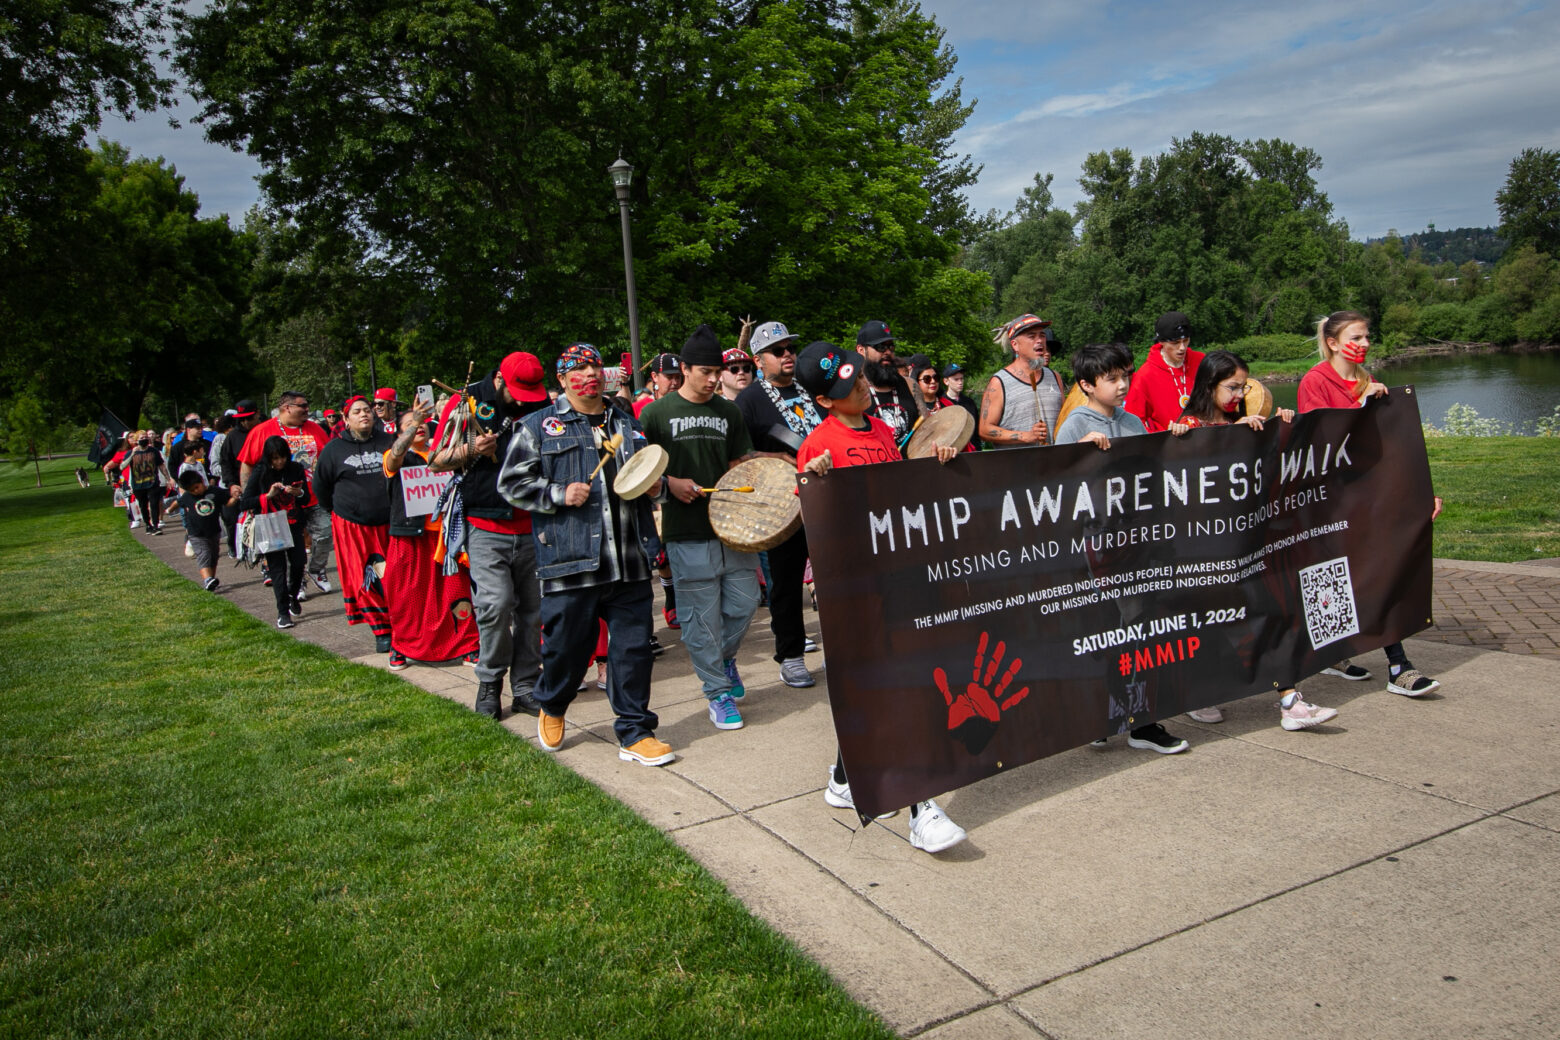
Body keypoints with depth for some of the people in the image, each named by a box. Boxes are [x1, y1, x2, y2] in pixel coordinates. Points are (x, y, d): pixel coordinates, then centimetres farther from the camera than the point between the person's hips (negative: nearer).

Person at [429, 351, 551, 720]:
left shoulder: (542, 407, 8)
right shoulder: (467, 404, 2)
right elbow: (436, 462, 4)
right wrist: (470, 450, -14)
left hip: (532, 528, 3)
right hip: (486, 527, -3)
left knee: (532, 609, 4)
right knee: (495, 604, -14)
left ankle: (525, 686, 16)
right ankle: (489, 684, 6)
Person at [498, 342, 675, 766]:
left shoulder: (627, 424, 18)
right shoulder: (540, 426, 5)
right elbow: (512, 482, 2)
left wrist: (653, 486, 7)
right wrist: (558, 495, -11)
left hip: (629, 561, 4)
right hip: (570, 561, -3)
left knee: (634, 646, 3)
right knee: (567, 645, 6)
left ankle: (635, 733, 15)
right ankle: (551, 708, 37)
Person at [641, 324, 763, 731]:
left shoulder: (729, 412, 12)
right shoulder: (657, 414, 0)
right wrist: (670, 482, -13)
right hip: (687, 533, -4)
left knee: (744, 603, 5)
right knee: (702, 616, 1)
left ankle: (726, 657, 36)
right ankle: (719, 692, 14)